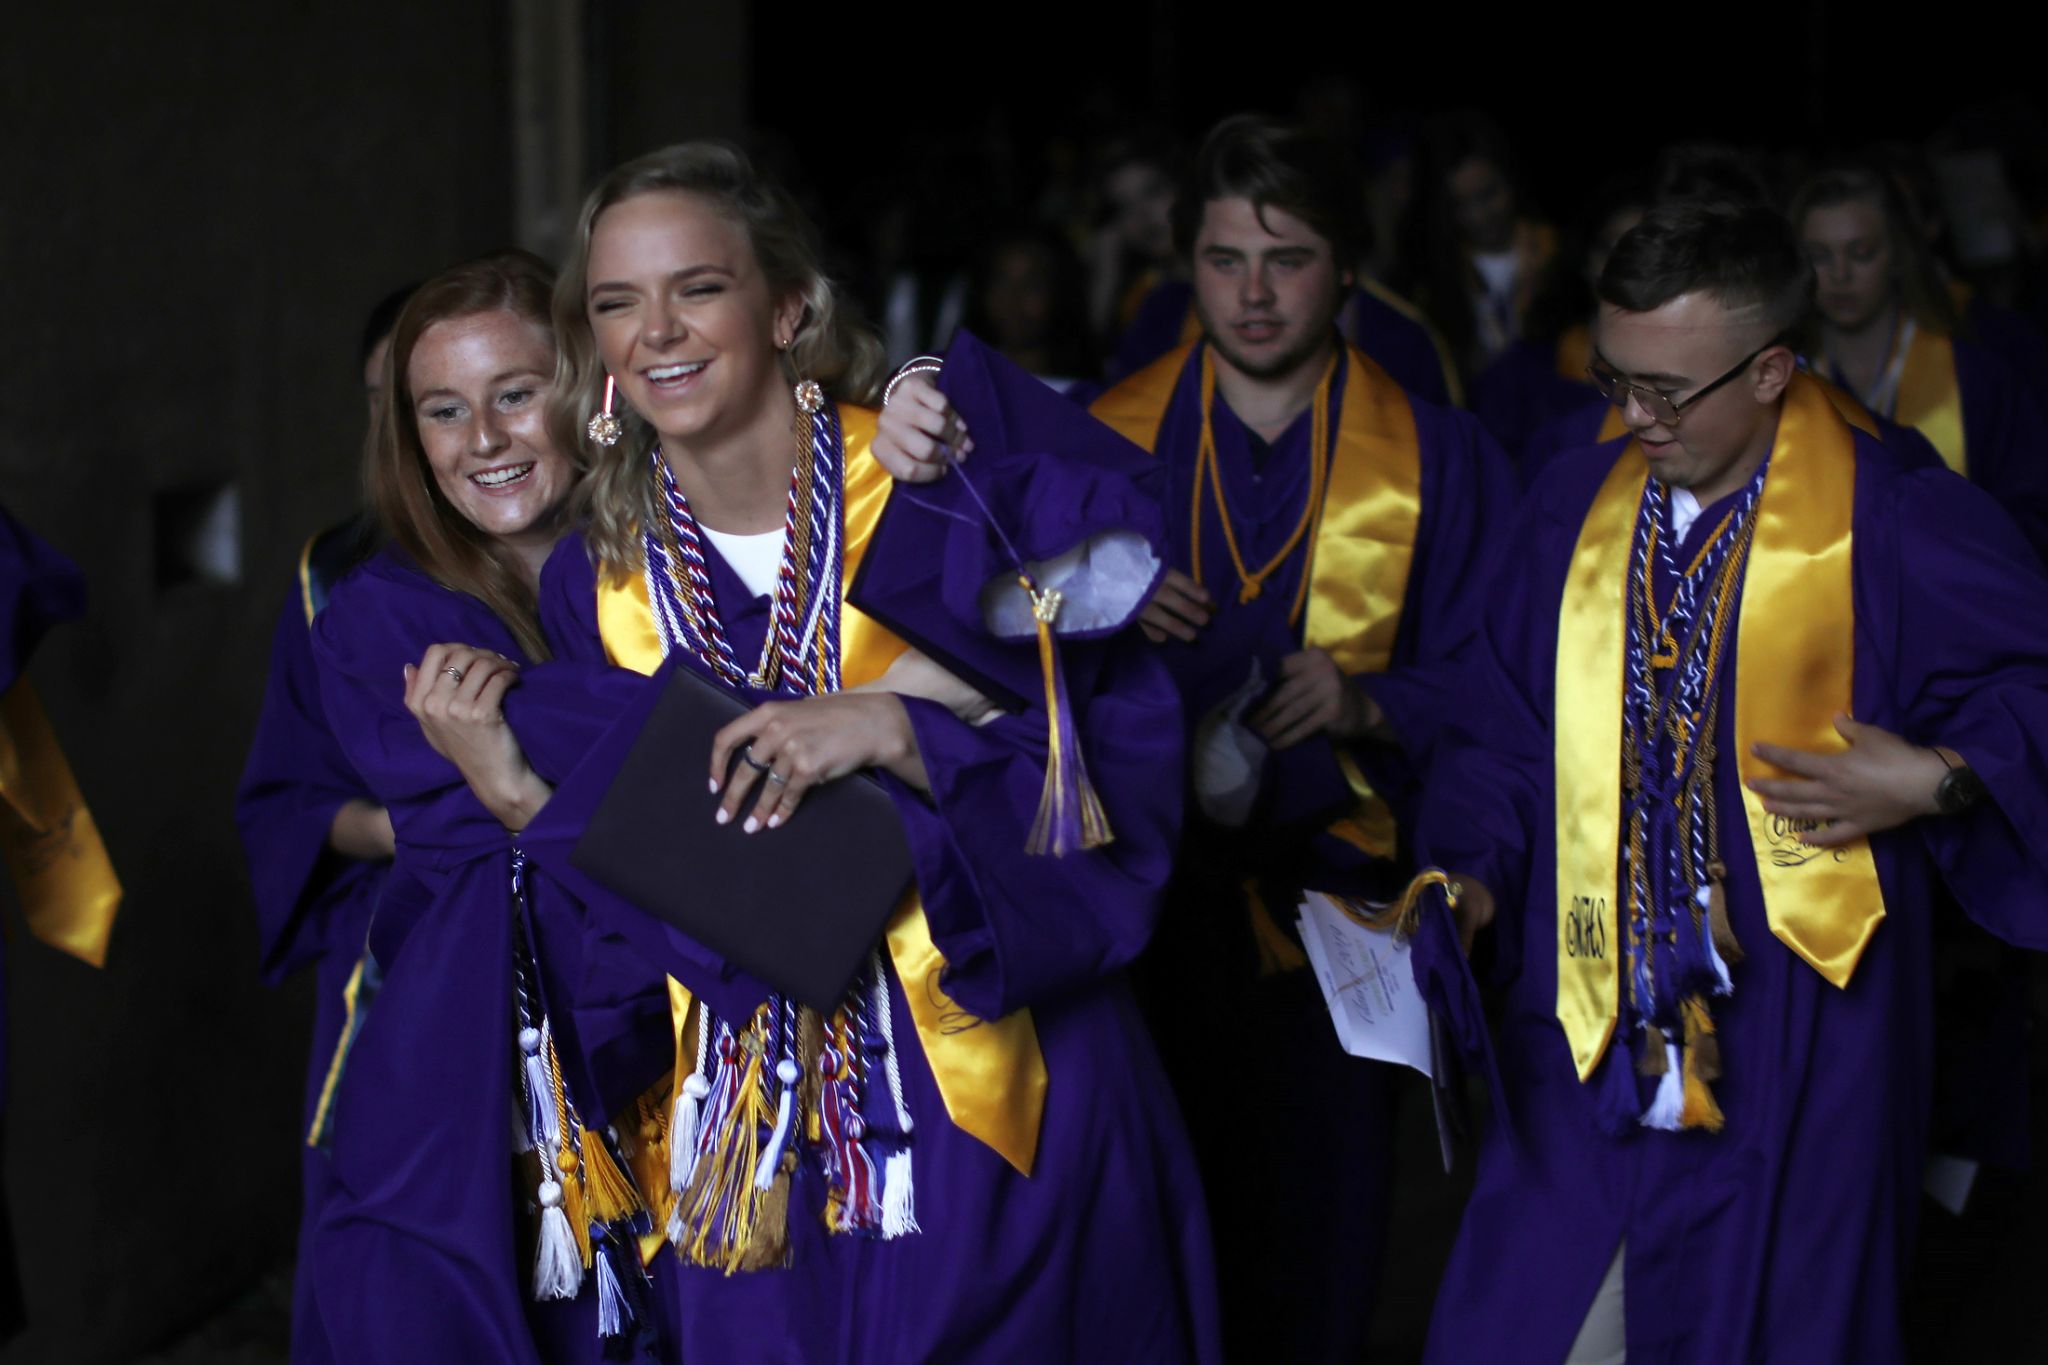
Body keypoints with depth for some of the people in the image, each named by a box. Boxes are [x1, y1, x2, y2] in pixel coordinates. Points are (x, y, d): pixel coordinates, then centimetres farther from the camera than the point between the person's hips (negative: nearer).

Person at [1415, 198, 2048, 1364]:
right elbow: (1503, 733, 14)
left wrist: (1940, 783, -16)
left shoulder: (1901, 532, -8)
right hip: (1591, 1046, 4)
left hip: (1792, 1059, -4)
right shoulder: (1573, 511, 6)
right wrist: (1474, 873, -1)